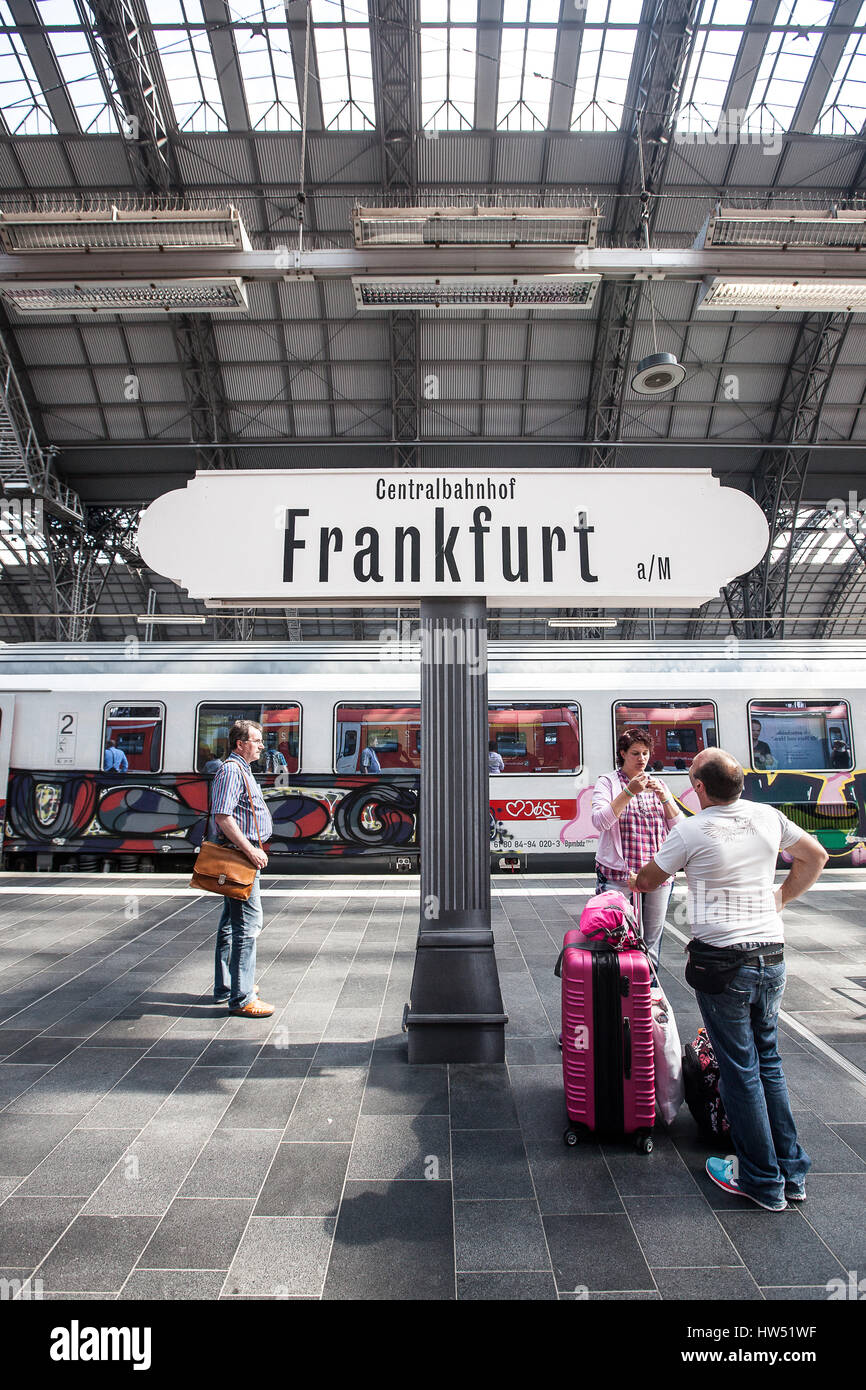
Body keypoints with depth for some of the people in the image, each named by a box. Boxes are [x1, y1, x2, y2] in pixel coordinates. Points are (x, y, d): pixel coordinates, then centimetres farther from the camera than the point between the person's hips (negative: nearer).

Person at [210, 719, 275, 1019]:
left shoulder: (241, 770, 19)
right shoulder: (232, 770, -14)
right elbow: (222, 816, -23)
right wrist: (250, 850, -23)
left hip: (243, 856, 11)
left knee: (231, 923, 17)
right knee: (247, 923, -9)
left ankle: (225, 988, 28)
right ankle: (241, 999, -4)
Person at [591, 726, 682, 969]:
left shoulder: (657, 784, 14)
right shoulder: (607, 782, 1)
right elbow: (600, 821, -13)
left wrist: (664, 798, -7)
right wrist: (629, 792, -19)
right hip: (618, 874, -4)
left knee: (652, 941, 10)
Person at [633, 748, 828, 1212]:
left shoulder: (690, 831, -13)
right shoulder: (768, 817, 0)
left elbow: (647, 881, 3)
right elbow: (816, 856, 18)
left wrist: (633, 882, 25)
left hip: (722, 961, -5)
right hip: (772, 955, 6)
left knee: (740, 1069, 7)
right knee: (768, 1060, 19)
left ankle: (762, 1181, 19)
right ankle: (792, 1171, 29)